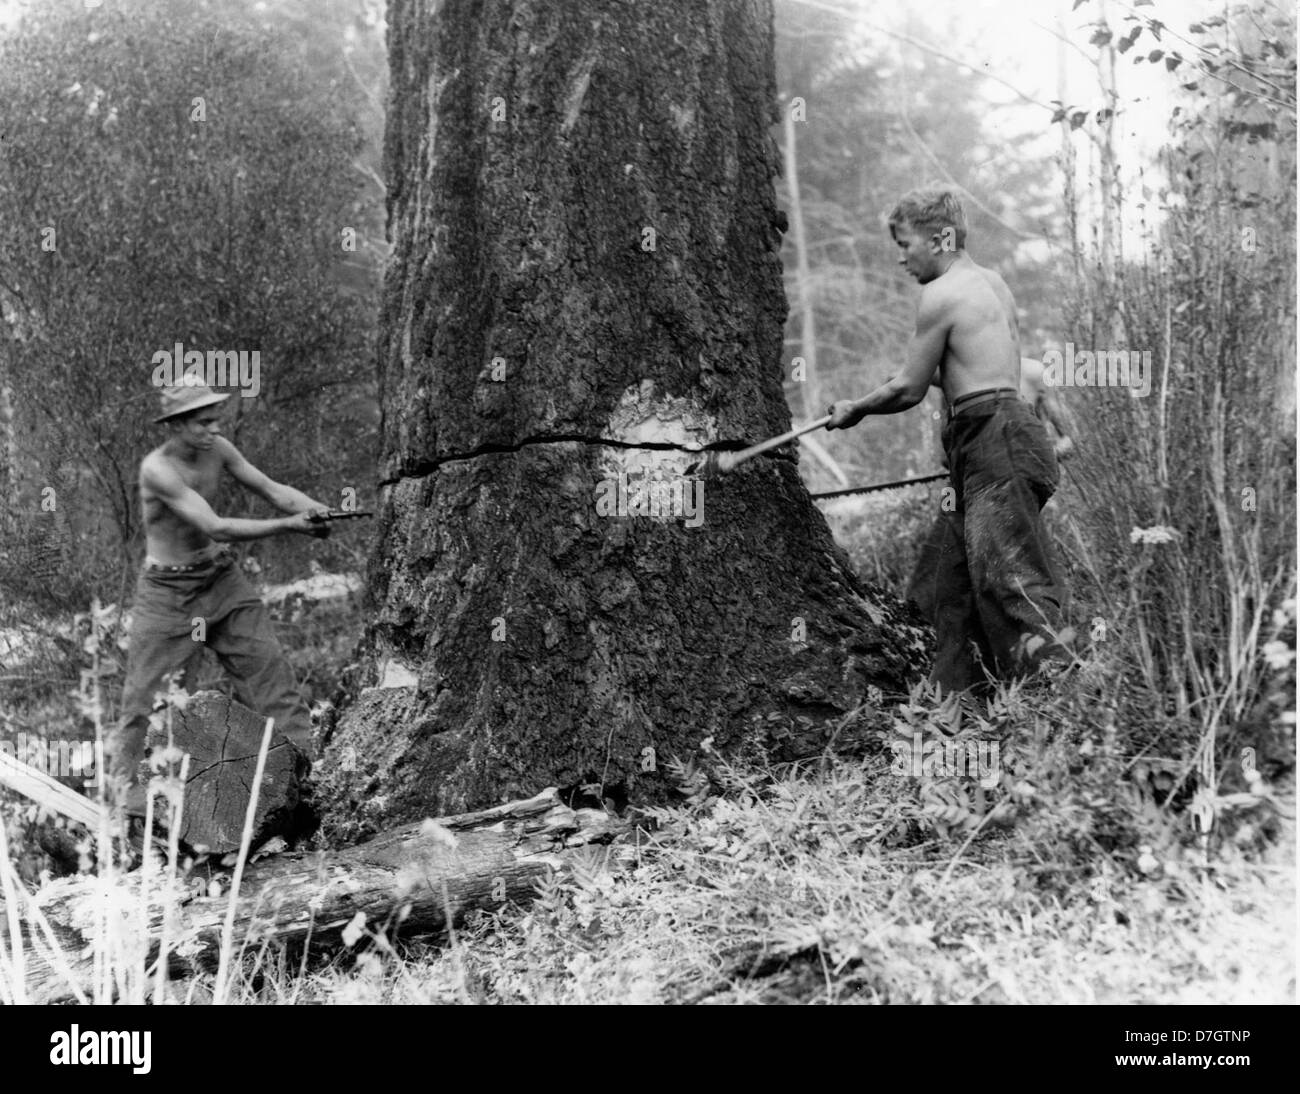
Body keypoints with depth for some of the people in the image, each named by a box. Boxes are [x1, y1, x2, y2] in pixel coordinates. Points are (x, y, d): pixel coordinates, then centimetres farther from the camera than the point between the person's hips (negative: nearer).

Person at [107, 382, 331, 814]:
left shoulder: (217, 450, -5)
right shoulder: (157, 469, -25)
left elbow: (272, 489, -2)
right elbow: (216, 527, -32)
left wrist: (318, 509, -22)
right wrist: (289, 525, -35)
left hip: (222, 577, 6)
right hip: (169, 589, -6)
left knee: (266, 661, 0)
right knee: (151, 685, 1)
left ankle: (298, 755, 5)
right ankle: (124, 776, 18)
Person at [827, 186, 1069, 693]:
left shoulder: (941, 294, -8)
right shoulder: (991, 282, 19)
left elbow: (909, 390, -4)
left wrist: (855, 409, 11)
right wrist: (931, 373, 30)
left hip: (996, 443, -10)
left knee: (1002, 571, -20)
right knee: (956, 584, 12)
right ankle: (955, 694, 17)